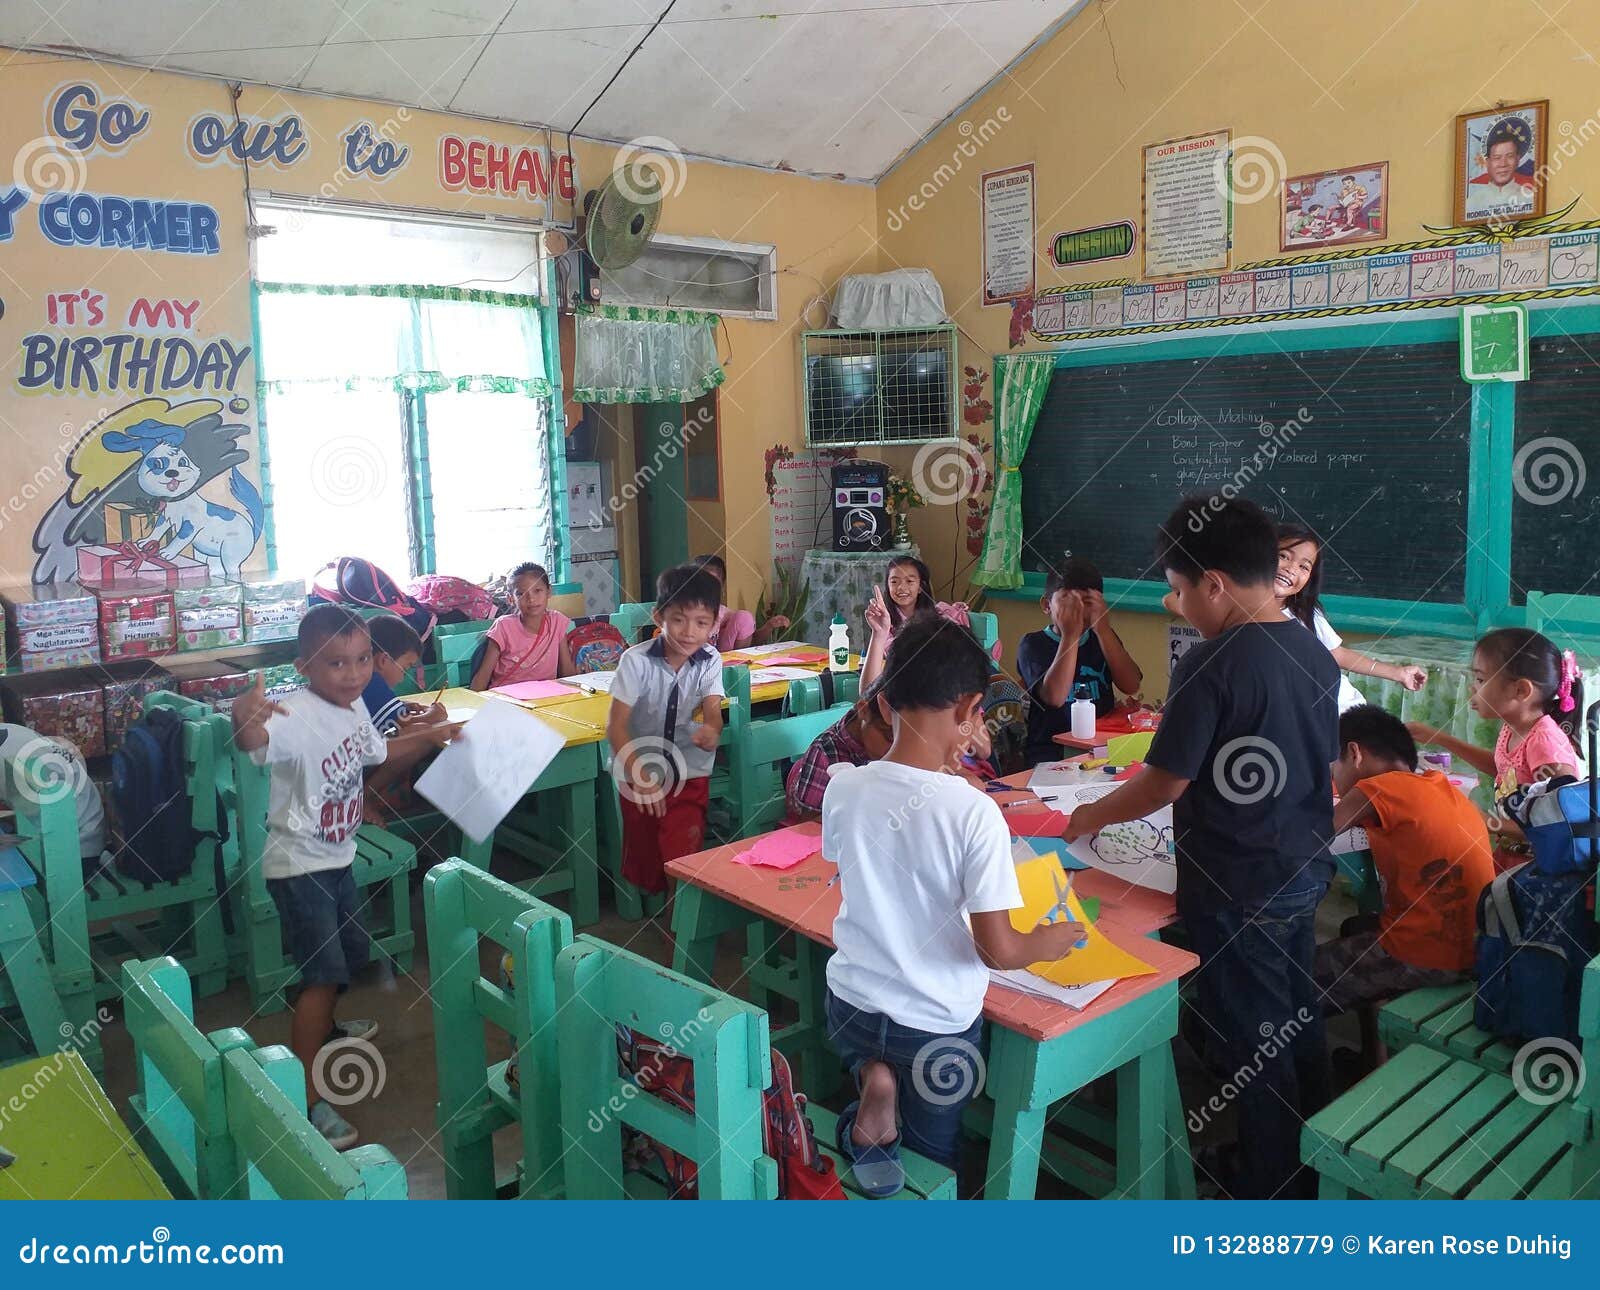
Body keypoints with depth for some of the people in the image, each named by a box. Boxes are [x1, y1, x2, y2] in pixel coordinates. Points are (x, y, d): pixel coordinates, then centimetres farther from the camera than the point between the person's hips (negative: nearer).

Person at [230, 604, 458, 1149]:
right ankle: (308, 1100, -4)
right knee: (322, 972, -12)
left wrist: (429, 736, 14)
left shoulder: (353, 708, -1)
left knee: (350, 953, 26)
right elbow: (255, 742, -51)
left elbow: (376, 751, 20)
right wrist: (244, 718, -71)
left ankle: (322, 1028, 54)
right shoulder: (296, 715, -28)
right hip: (299, 865, -9)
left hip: (338, 858, 9)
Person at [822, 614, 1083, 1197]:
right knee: (932, 1160, 28)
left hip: (850, 1003, 0)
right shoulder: (973, 811, -26)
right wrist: (1047, 942, 1)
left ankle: (873, 1082, 4)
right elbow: (998, 950, -21)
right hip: (934, 1025, 0)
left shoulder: (843, 787, -13)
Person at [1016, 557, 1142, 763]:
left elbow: (1131, 686, -5)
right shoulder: (1033, 644, -2)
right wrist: (1070, 634, -18)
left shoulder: (1103, 637, 12)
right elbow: (1055, 697, -20)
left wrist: (1103, 629, -12)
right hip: (1050, 752, -5)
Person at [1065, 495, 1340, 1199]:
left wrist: (1092, 815, -3)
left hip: (1239, 889, -8)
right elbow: (1323, 766, 12)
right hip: (1306, 873, 8)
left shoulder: (1212, 665, -24)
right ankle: (1313, 1161, 40)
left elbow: (1165, 783, -19)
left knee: (1249, 1041, 8)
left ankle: (1270, 1185, 24)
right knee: (1298, 1019, 23)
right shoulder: (1316, 654, 1)